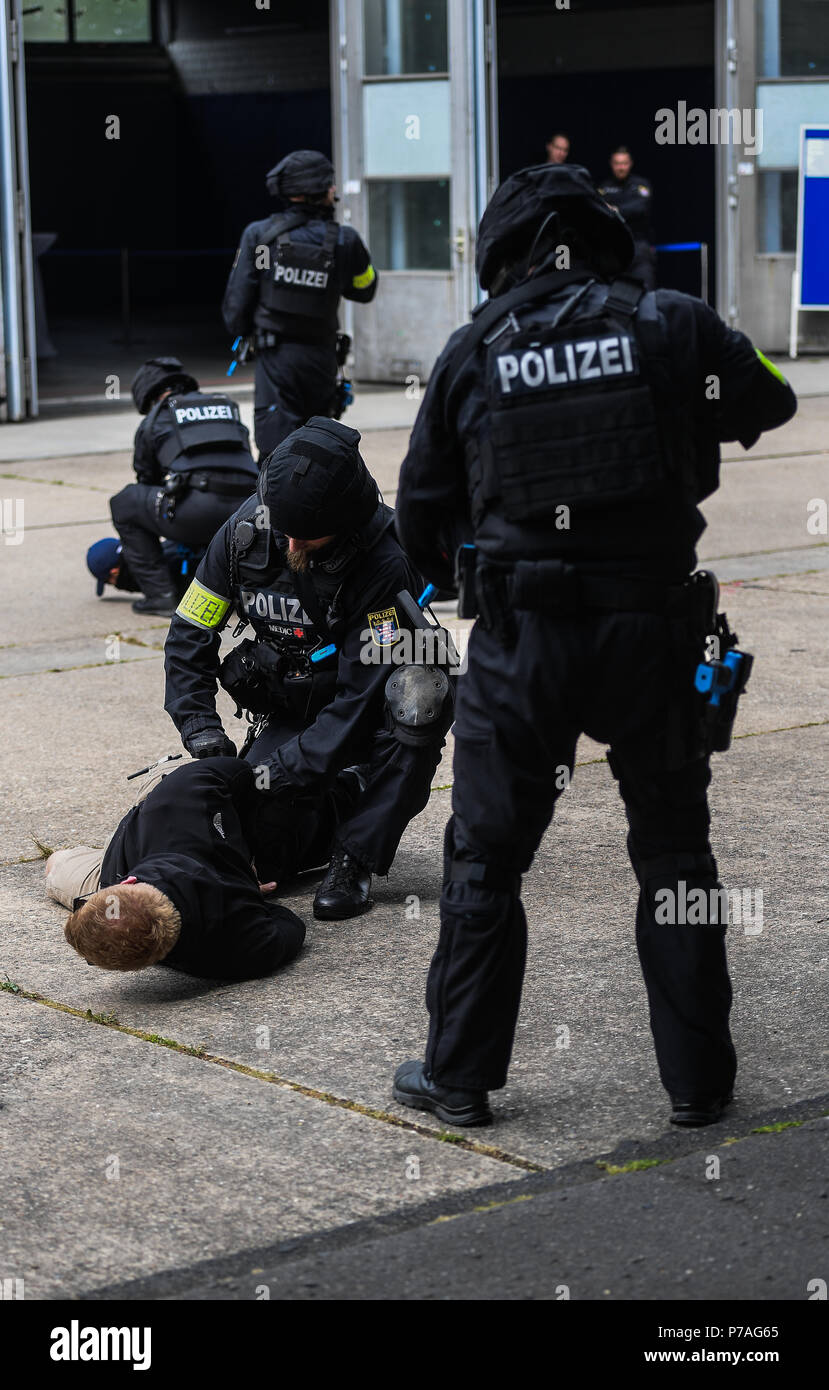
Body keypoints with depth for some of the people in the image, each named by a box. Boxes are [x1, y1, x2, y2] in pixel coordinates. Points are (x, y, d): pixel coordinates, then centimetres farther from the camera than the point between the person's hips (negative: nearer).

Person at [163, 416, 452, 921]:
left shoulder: (385, 565, -29)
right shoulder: (245, 532, -15)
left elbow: (360, 694, -28)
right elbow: (189, 636, -4)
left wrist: (285, 769, -33)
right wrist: (202, 731, -17)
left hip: (369, 715, -4)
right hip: (288, 712, 4)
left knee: (419, 699, -37)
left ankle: (354, 860, -26)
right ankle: (341, 790, 17)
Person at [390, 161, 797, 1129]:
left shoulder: (471, 355, -1)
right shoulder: (670, 327, -4)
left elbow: (421, 517, 6)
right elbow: (770, 403, 14)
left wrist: (455, 575, 26)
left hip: (523, 639, 0)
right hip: (654, 624, 1)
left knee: (486, 858, 12)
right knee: (673, 852, 14)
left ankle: (460, 1075, 18)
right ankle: (697, 1077, 18)